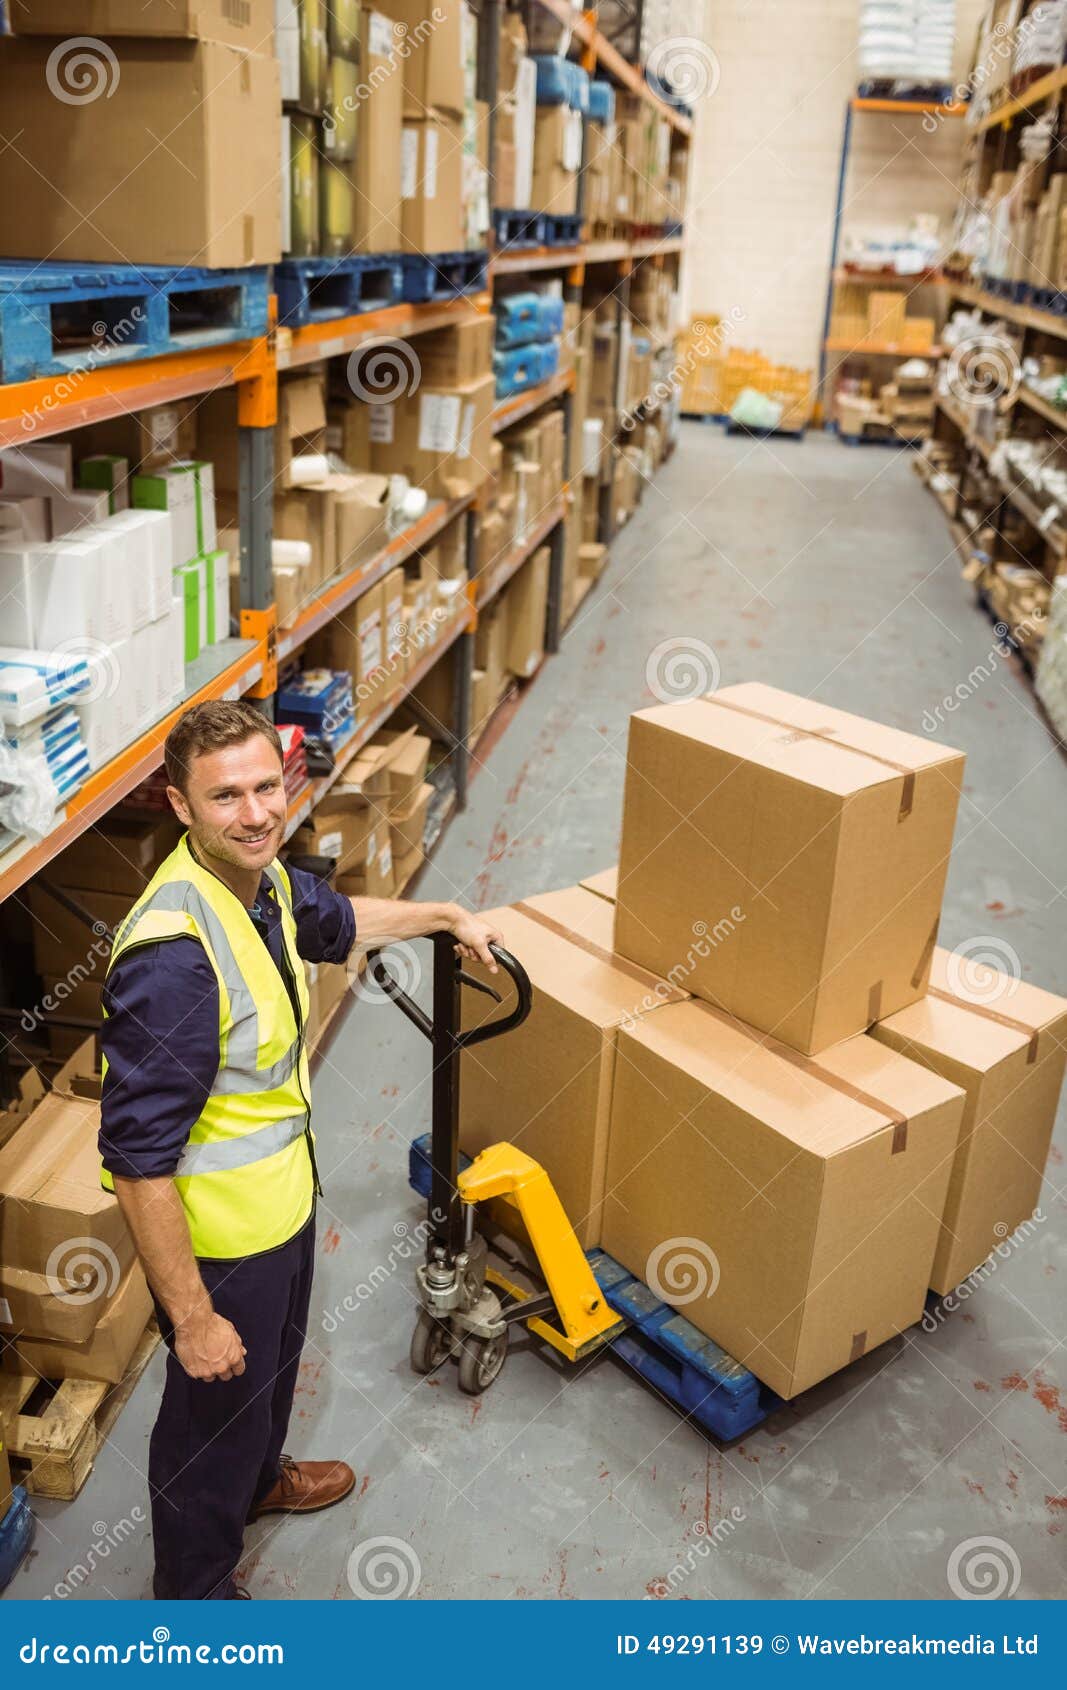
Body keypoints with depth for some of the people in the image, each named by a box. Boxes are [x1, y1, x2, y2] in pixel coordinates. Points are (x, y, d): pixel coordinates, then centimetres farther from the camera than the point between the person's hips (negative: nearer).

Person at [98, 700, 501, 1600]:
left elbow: (335, 920, 18)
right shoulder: (171, 954, -36)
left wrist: (447, 916, 24)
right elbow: (139, 1160, -31)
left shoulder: (261, 877, -8)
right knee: (213, 1412, 17)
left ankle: (260, 1477, 63)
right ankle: (194, 1593, 45)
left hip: (284, 1196, 8)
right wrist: (192, 1316, -24)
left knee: (275, 1359, 33)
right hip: (220, 1236, -8)